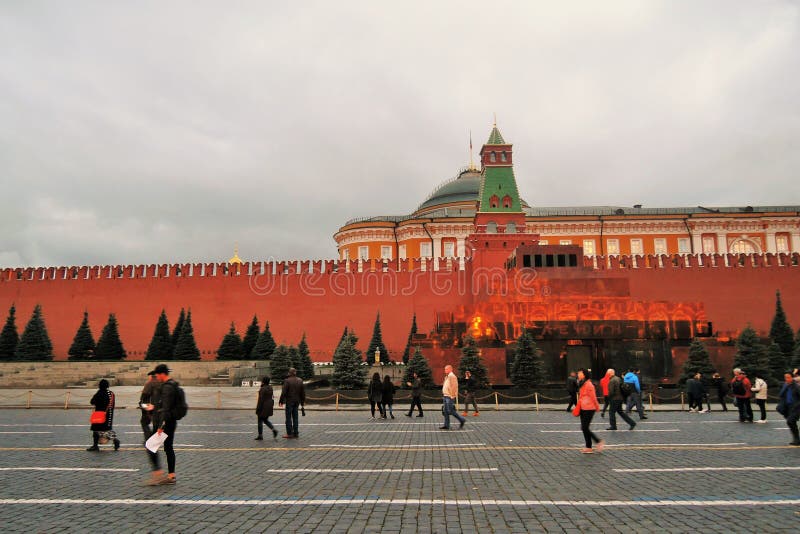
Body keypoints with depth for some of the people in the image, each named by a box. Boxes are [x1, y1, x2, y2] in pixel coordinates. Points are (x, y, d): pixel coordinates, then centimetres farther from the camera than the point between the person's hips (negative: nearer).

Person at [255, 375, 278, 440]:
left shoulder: (262, 389, -18)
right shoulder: (270, 388, 6)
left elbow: (260, 400, -18)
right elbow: (272, 397, 11)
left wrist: (258, 409, -13)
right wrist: (272, 405, 18)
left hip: (263, 407, -8)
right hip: (269, 407, 8)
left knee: (260, 421, 6)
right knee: (265, 420, 19)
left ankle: (260, 435, 11)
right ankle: (274, 430, 2)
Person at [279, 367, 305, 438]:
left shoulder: (287, 381, -12)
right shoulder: (300, 380, 5)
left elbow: (284, 392, -13)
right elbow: (303, 392, 9)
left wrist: (281, 401, -3)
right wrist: (302, 402, 16)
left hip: (289, 401, -5)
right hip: (297, 401, 5)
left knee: (288, 417, 2)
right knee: (295, 417, 11)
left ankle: (289, 433, 3)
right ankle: (296, 433, 14)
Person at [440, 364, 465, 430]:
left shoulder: (452, 376, -13)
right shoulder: (447, 377, 17)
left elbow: (454, 386, -18)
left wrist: (452, 396, -20)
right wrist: (444, 395, 17)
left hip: (450, 397, -10)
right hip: (445, 396, 10)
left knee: (450, 411, -7)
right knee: (445, 411, 8)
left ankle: (462, 420, 8)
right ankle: (446, 425, 11)